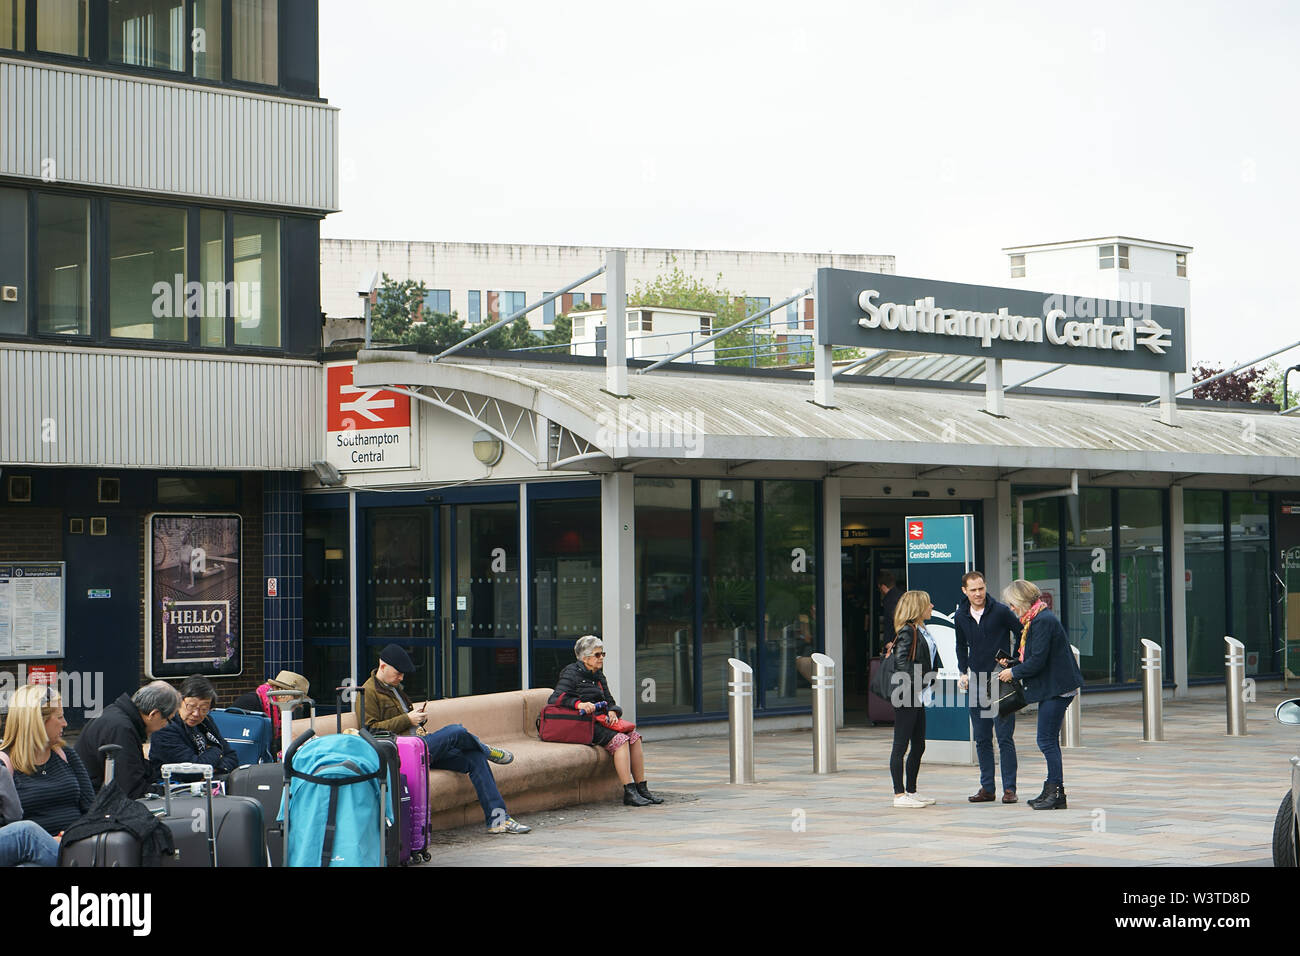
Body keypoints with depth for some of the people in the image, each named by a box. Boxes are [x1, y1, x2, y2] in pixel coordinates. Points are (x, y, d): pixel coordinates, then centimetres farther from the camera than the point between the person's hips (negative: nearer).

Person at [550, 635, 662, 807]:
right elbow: (555, 698, -17)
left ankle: (642, 789, -12)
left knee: (634, 736, -12)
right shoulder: (572, 673, -5)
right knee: (620, 739, -27)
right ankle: (629, 793, -30)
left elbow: (609, 701, 21)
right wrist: (579, 704, -34)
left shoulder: (598, 675, 20)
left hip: (598, 722, 8)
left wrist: (612, 711, -4)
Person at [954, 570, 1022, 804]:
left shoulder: (1000, 611, -8)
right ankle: (987, 788, 14)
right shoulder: (960, 617, 6)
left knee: (1005, 737, -5)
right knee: (982, 739, 7)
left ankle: (1009, 788, -1)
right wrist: (963, 672, 9)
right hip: (976, 684, 5)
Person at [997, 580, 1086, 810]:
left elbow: (1037, 661, -20)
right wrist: (1012, 664, 11)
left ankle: (1056, 792, -5)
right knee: (1049, 740, 14)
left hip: (1056, 688, -11)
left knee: (1047, 740, -8)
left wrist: (1014, 672, -7)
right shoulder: (1035, 620, 15)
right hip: (1052, 688, 11)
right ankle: (1052, 790, 20)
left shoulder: (1043, 621, -18)